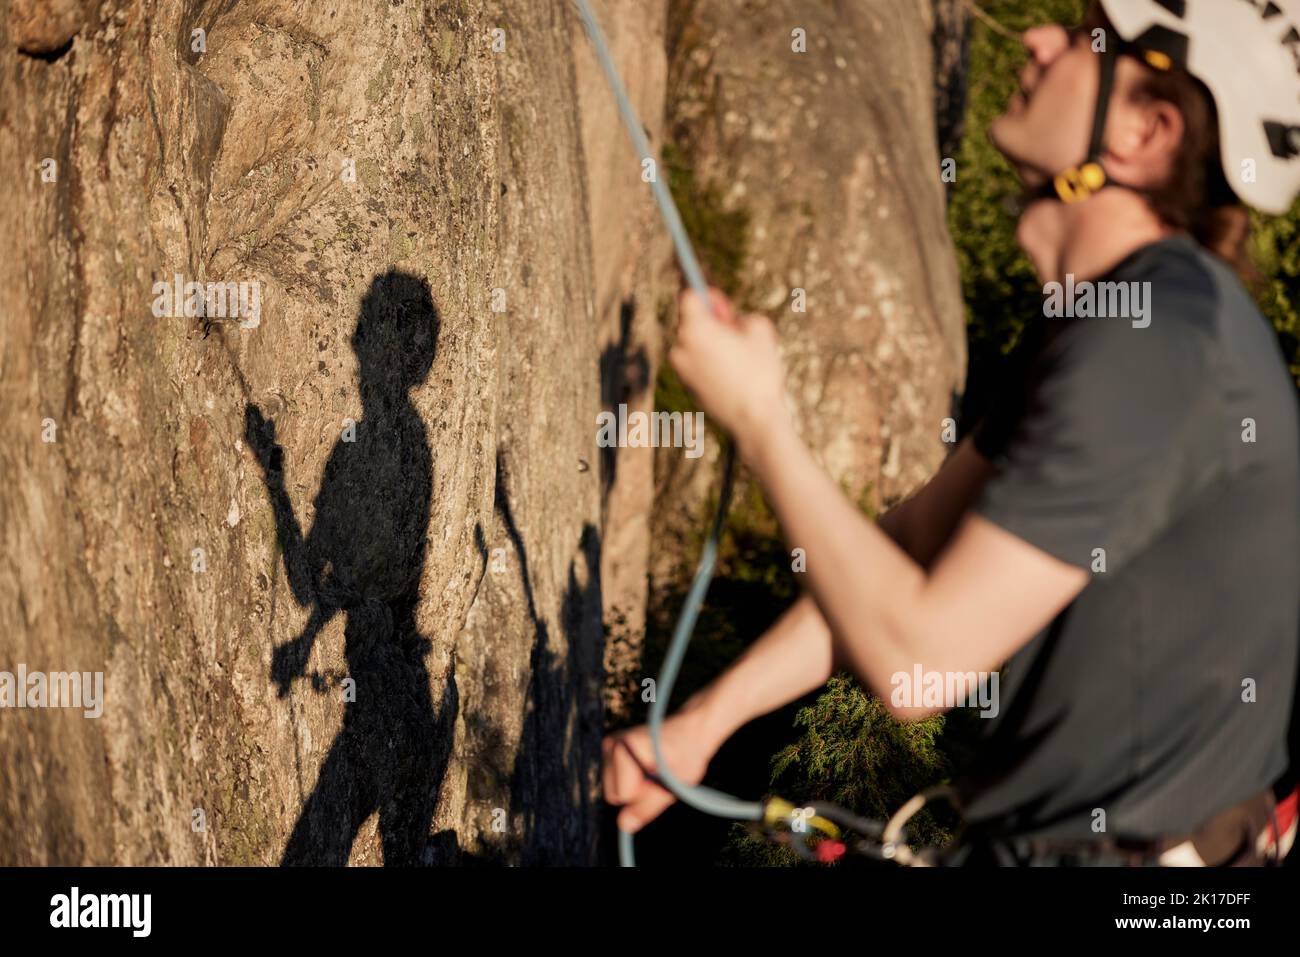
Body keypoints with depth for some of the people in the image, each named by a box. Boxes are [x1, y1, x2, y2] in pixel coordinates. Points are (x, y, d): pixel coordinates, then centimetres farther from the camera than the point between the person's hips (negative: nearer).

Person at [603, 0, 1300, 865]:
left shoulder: (1149, 345, -24)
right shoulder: (1107, 308, 7)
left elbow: (918, 655, -24)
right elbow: (918, 541, 11)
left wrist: (759, 419, -16)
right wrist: (706, 720, 7)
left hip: (1119, 847, -8)